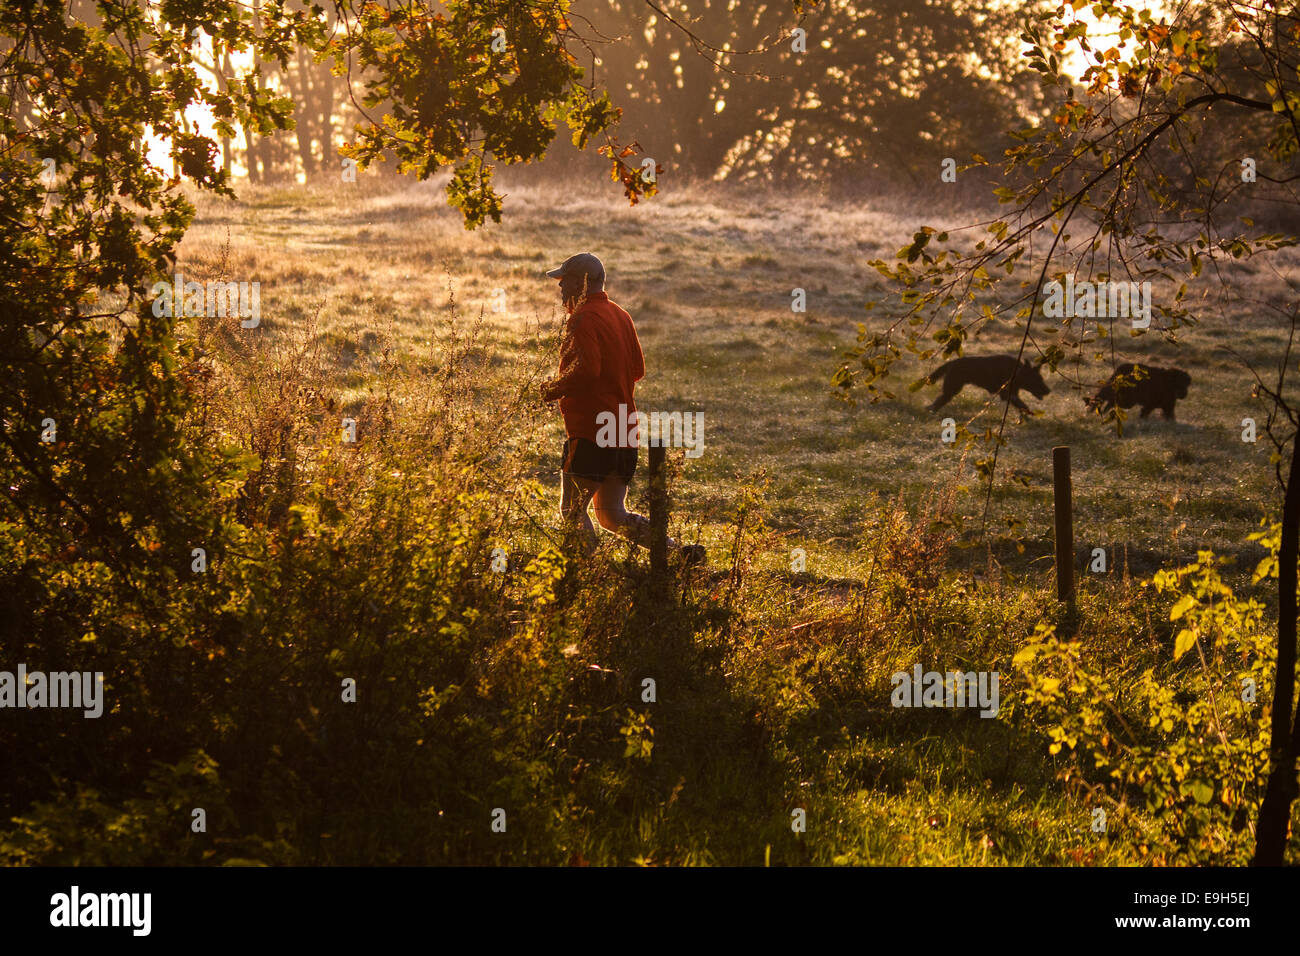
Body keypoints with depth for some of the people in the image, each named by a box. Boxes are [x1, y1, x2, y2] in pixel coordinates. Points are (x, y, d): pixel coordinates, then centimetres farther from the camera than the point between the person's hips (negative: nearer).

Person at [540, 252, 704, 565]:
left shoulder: (583, 318, -12)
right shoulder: (620, 316, 16)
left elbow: (586, 369, -25)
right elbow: (638, 369, 20)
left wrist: (552, 389, -10)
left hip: (591, 433, -9)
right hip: (624, 434, 9)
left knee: (573, 511, 0)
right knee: (612, 516, 13)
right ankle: (680, 553, 1)